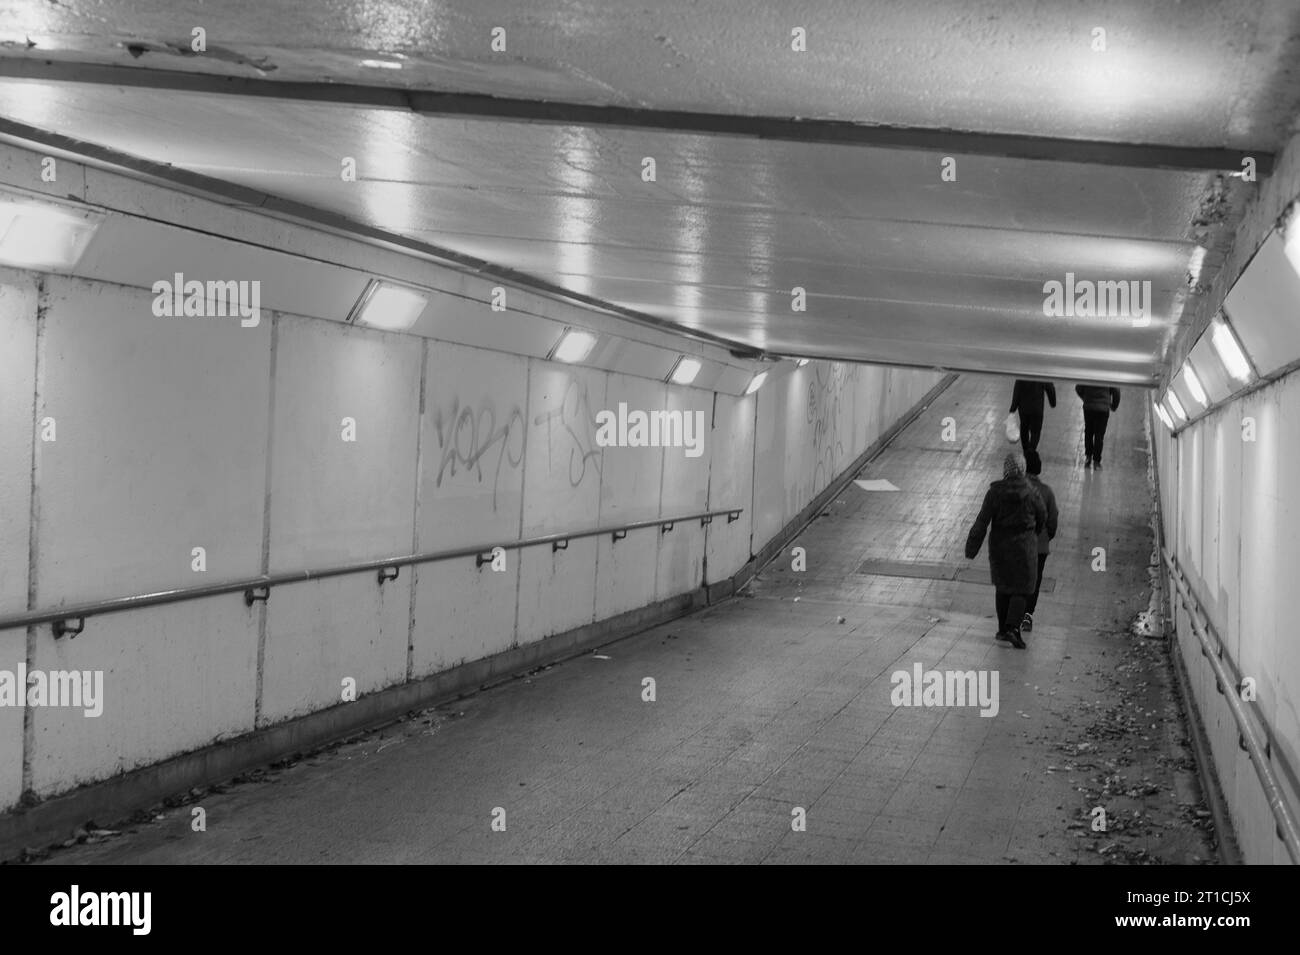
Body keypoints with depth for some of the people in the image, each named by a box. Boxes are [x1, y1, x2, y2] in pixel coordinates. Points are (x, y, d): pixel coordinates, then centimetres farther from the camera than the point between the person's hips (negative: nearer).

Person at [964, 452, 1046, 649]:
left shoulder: (994, 492, -10)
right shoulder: (1030, 492, -9)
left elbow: (982, 522, -11)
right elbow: (1042, 517, 4)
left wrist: (971, 549, -6)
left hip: (999, 545, 2)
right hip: (1024, 545, -1)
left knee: (1003, 588, 16)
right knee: (1021, 589, 3)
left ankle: (1003, 629, 19)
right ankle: (1012, 627, -14)